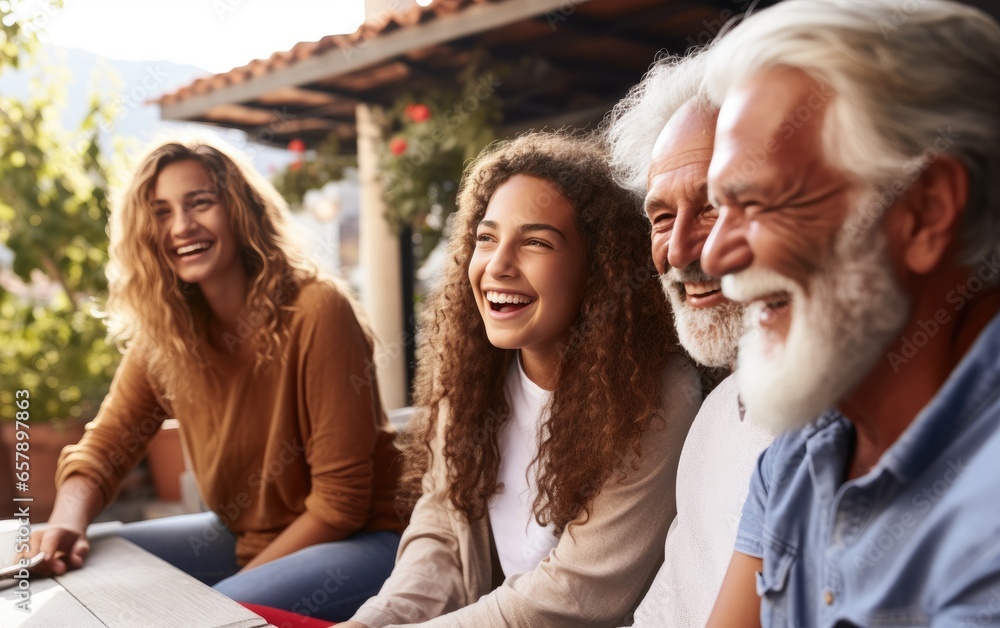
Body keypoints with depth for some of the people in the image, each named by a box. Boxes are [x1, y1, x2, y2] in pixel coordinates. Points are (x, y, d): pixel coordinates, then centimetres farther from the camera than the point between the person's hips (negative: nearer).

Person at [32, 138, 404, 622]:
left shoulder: (316, 313, -21)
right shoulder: (162, 331, -3)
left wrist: (241, 582, -18)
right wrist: (67, 521, -20)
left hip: (356, 540, -6)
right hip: (239, 534, 6)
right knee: (78, 571, 1)